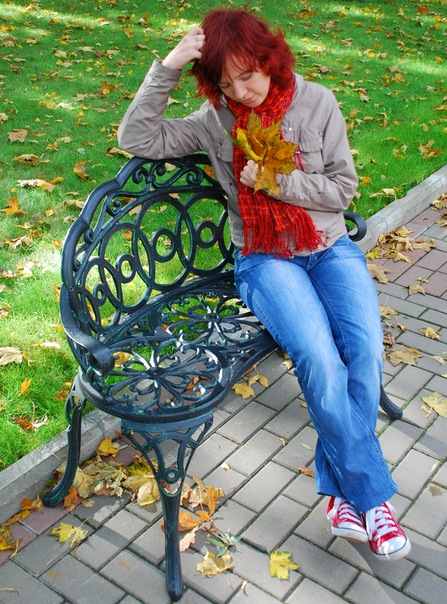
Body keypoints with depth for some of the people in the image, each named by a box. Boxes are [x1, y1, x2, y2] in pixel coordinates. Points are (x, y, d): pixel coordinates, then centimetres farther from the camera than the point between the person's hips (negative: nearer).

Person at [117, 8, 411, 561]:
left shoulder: (316, 102, 2)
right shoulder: (217, 120, 2)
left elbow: (344, 187, 2)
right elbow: (136, 138, -6)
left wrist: (278, 182, -13)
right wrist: (167, 67, -15)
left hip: (330, 246, 2)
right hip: (265, 259, -2)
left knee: (364, 348, -25)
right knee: (320, 358, -28)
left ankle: (343, 493, -9)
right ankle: (373, 497, -11)